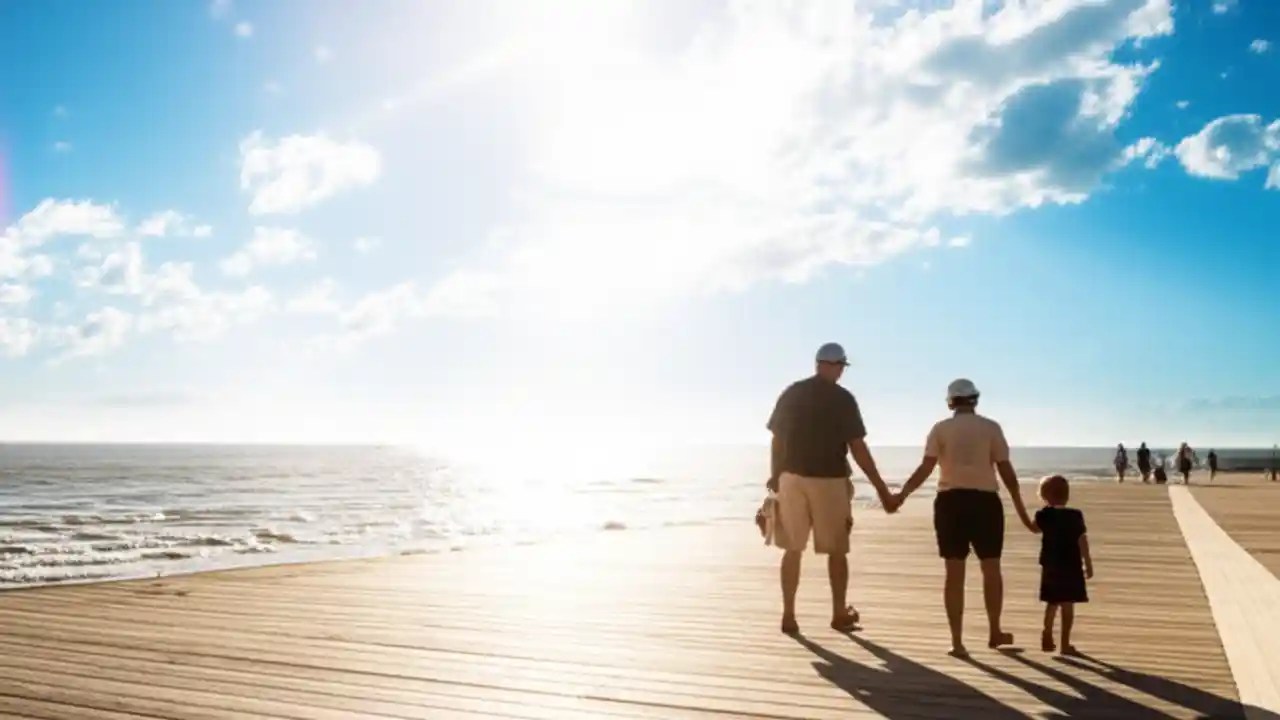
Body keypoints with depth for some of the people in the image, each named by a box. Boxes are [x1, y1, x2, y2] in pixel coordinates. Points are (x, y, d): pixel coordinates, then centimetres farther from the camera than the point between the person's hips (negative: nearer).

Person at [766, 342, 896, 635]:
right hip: (829, 481, -3)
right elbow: (858, 449, -10)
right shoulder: (843, 398, -7)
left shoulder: (791, 394, 4)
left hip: (792, 478, 3)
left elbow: (777, 439, 7)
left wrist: (775, 475, 22)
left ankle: (789, 616, 10)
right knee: (837, 550, 12)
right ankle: (840, 614, 22)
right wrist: (882, 490, -5)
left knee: (792, 549, 10)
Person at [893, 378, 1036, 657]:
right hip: (985, 501, 0)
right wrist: (1021, 509, 5)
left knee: (954, 573, 3)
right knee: (991, 569, 16)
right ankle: (994, 632, 28)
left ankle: (957, 641, 1)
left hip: (950, 501, 1)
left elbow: (925, 468, -7)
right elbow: (1006, 470, 0)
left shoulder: (941, 429, 3)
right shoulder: (991, 427, 2)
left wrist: (901, 495, -2)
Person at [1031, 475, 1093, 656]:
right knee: (1068, 604, 0)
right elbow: (1083, 542, -7)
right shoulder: (1075, 515, -8)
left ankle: (1047, 636, 17)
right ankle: (1065, 643, 0)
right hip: (1071, 566, -2)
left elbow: (1036, 529, 16)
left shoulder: (1044, 515, -5)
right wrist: (1088, 564, -1)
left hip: (1050, 566, 2)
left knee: (1052, 603, 18)